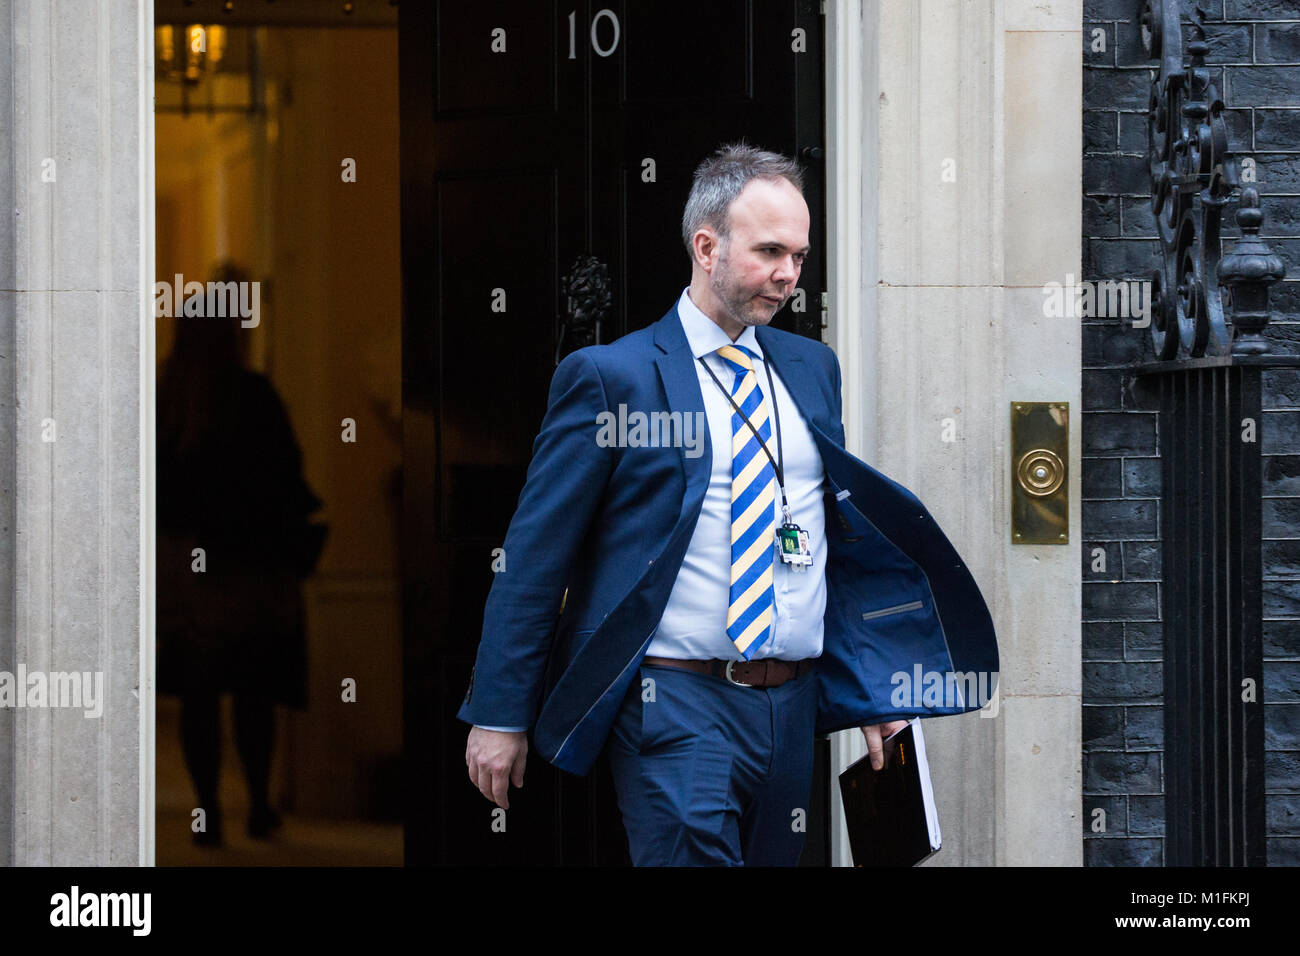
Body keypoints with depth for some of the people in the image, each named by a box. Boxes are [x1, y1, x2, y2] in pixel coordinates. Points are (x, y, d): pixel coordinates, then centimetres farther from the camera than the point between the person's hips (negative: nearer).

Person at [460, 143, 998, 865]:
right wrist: (501, 717, -5)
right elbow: (537, 555, -4)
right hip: (677, 705, -6)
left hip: (795, 704, 6)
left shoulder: (813, 368, 14)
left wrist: (871, 688, 15)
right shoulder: (611, 376, -4)